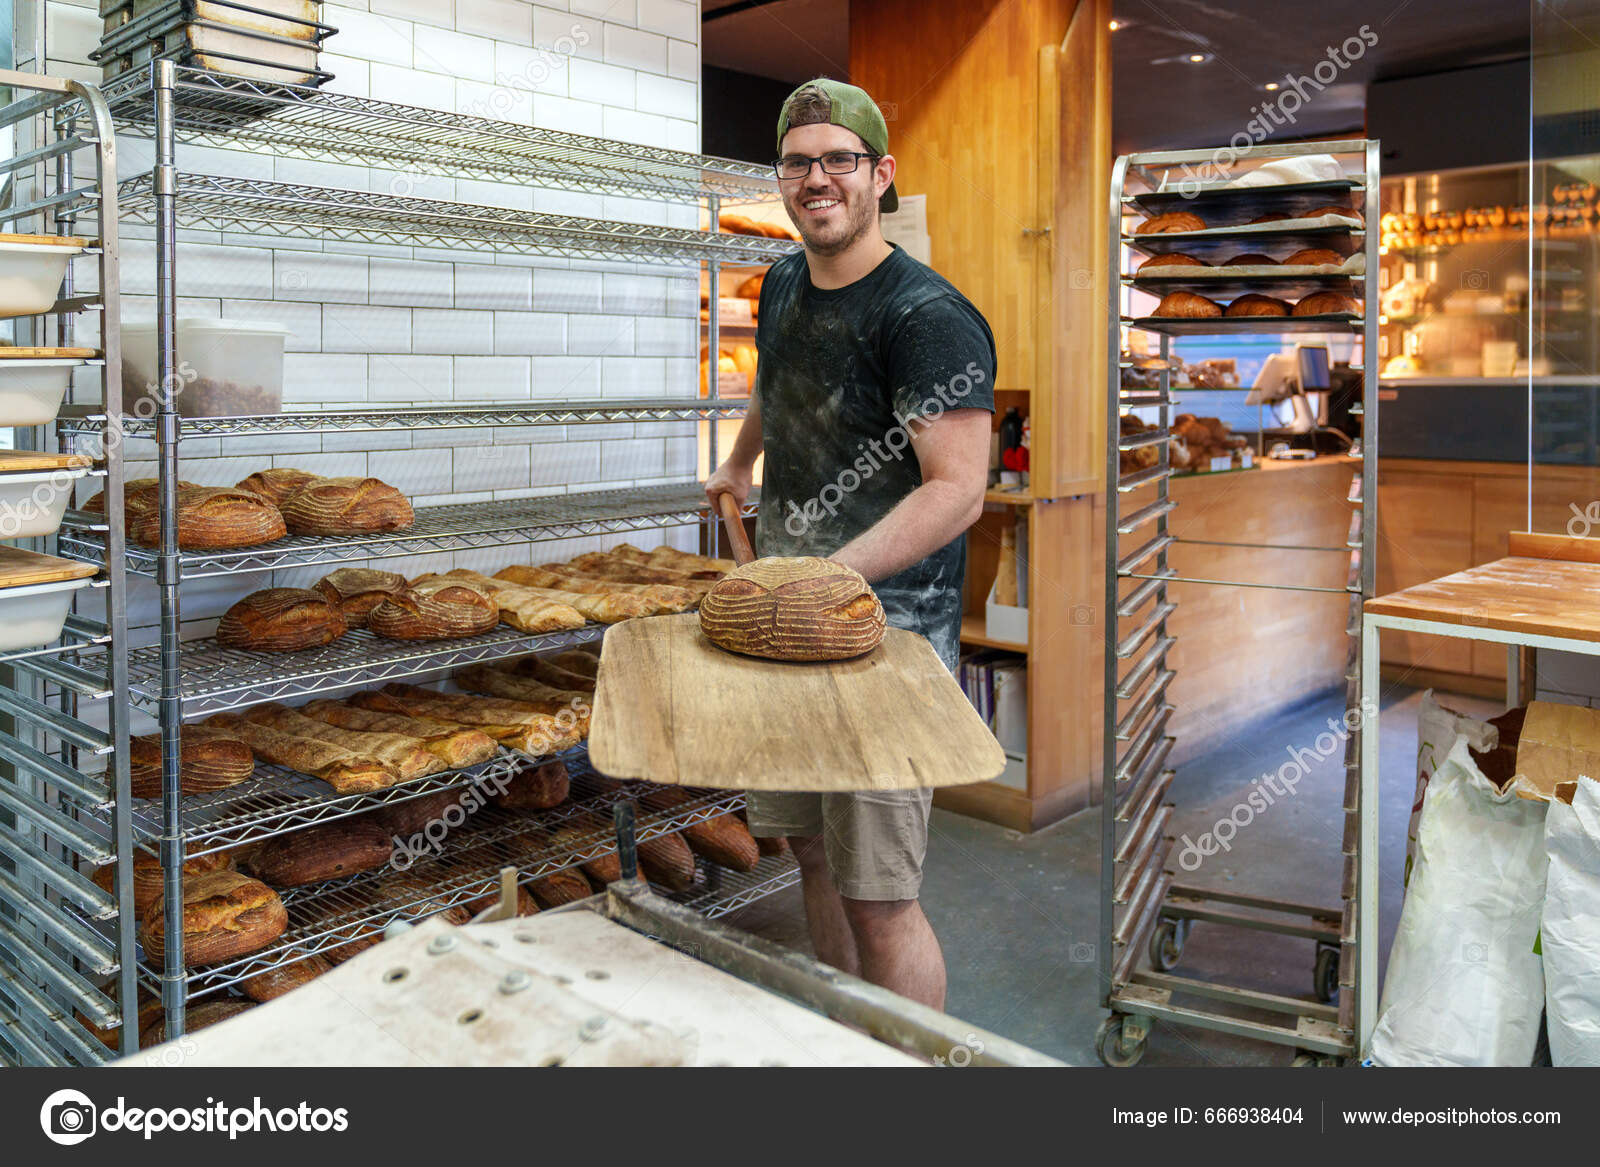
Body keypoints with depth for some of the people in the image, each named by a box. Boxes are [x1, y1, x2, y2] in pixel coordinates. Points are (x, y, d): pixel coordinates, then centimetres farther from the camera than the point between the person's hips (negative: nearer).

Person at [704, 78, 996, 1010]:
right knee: (813, 847, 16)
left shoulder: (928, 316, -14)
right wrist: (740, 463, 48)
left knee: (879, 896, -5)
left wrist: (831, 575, -30)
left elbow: (957, 490, -21)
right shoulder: (783, 287, 11)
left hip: (889, 627, -8)